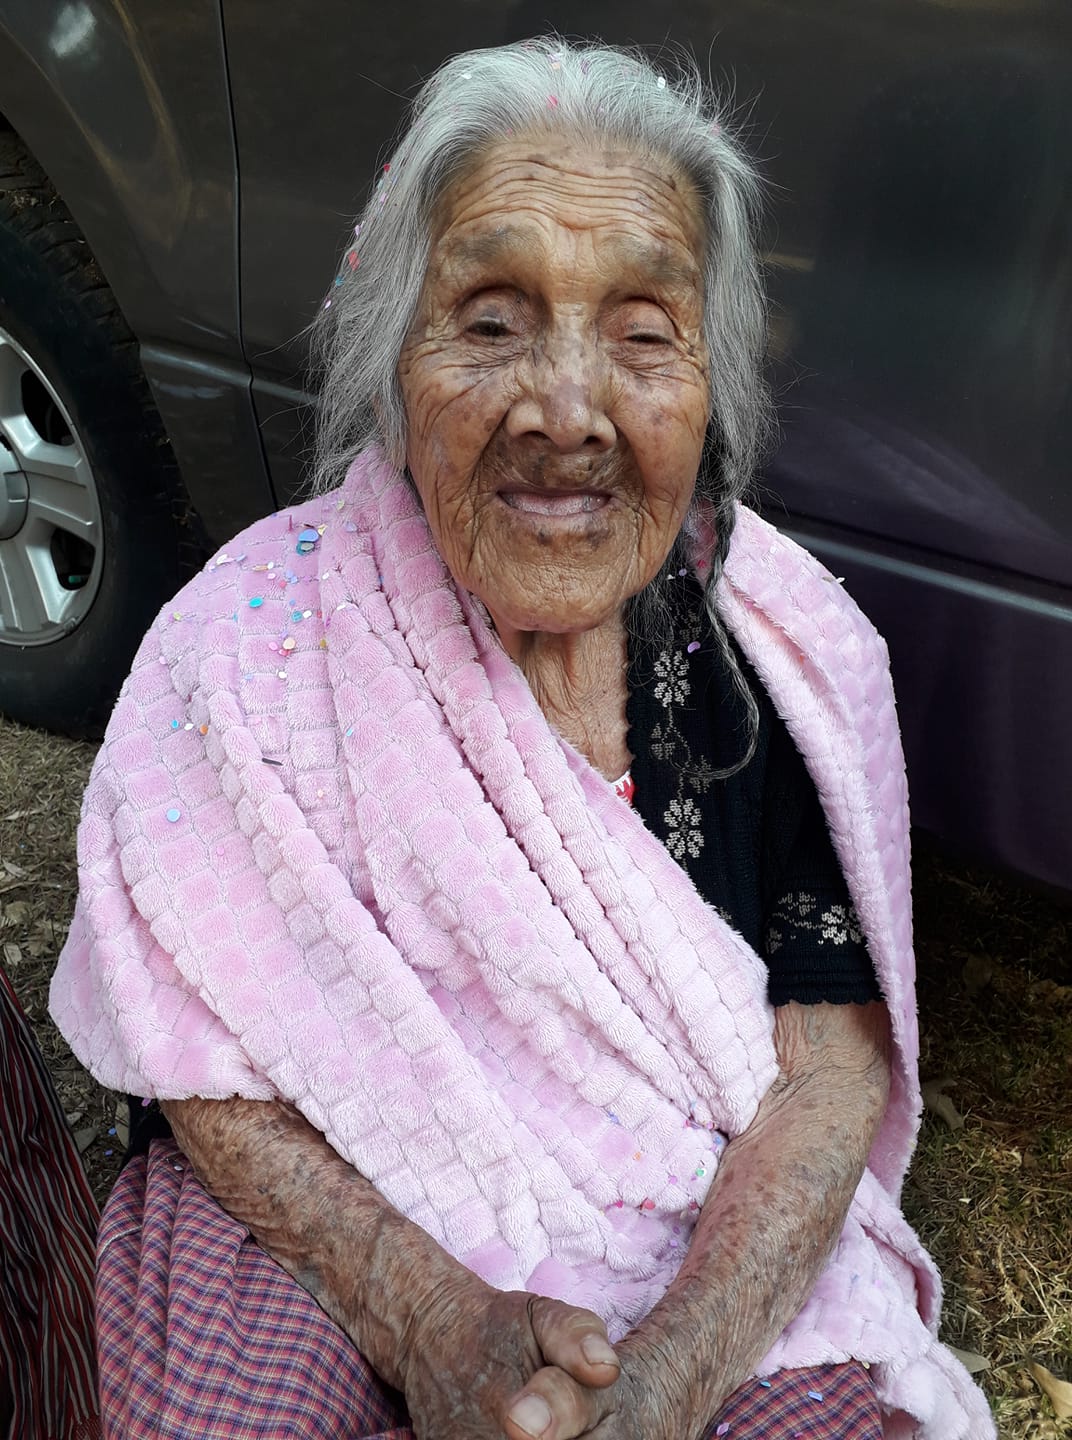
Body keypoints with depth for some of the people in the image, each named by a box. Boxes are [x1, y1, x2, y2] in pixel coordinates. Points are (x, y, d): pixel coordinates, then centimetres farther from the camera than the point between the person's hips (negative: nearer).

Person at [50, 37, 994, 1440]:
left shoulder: (794, 649, -12)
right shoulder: (254, 638, -15)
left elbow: (831, 1069, -10)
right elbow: (212, 1068, -9)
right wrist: (430, 1321, -22)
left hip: (707, 1236, 1)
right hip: (331, 1212, 0)